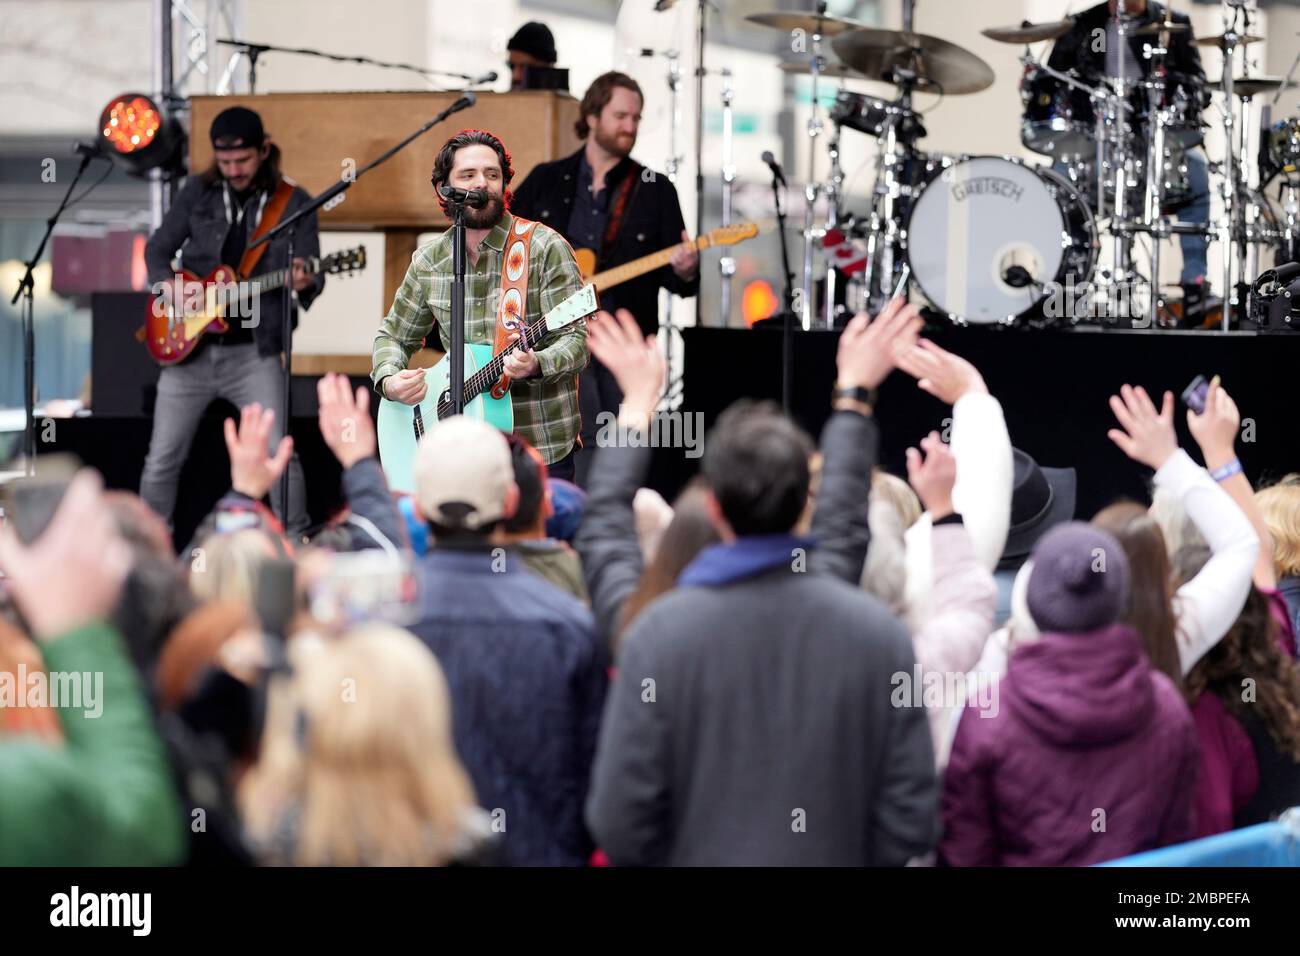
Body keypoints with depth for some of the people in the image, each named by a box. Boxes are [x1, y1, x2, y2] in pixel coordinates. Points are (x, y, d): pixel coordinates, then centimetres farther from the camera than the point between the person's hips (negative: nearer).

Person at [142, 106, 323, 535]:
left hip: (254, 351, -2)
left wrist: (303, 283, -29)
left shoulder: (294, 203, -1)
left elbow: (311, 279, -5)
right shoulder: (198, 192, 5)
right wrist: (168, 285, -8)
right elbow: (158, 249, 13)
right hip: (189, 348, 2)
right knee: (162, 460, 6)